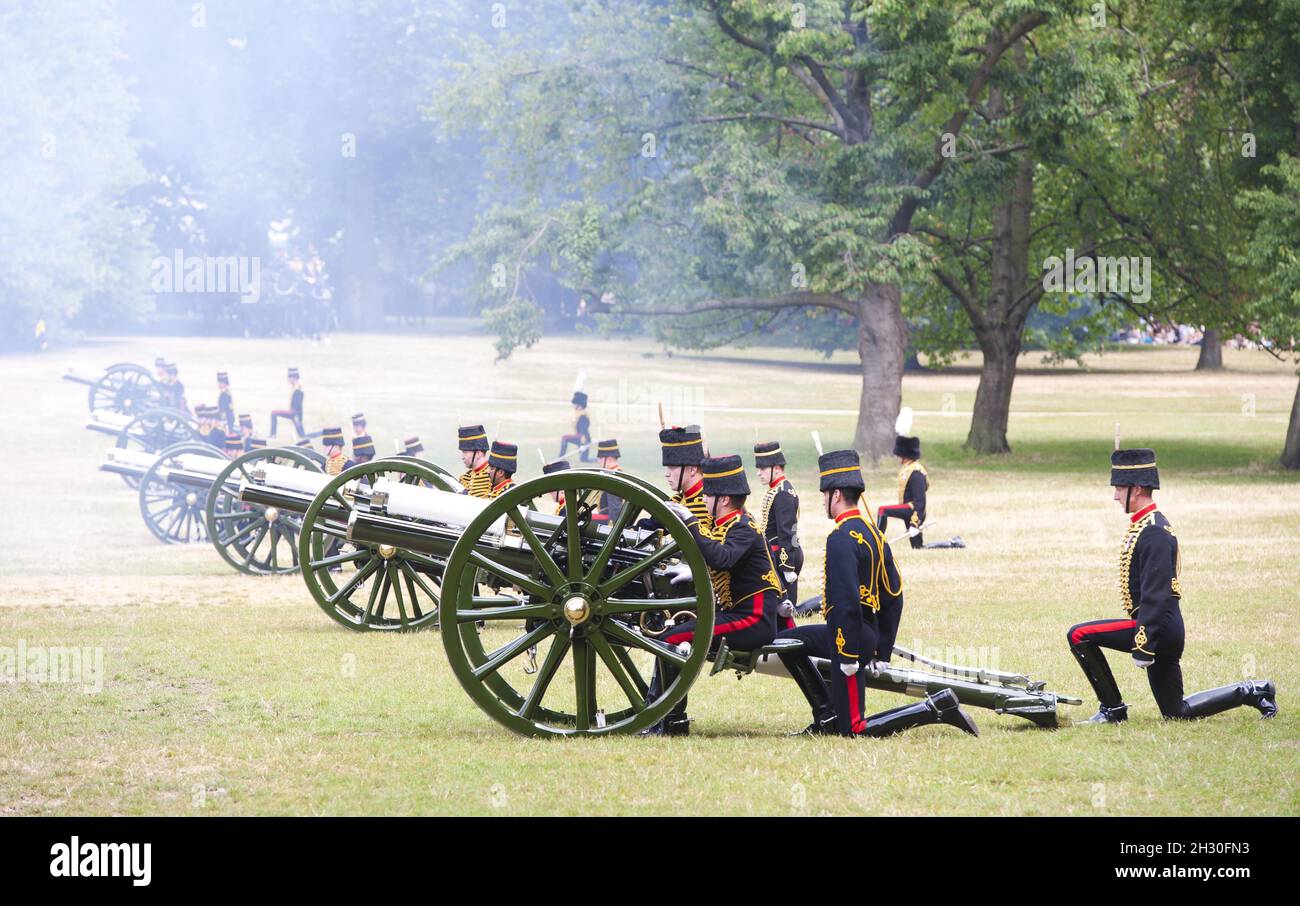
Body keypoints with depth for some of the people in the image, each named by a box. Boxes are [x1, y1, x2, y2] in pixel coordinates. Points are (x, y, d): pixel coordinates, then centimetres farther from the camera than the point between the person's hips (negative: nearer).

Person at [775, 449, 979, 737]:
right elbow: (894, 594, 14)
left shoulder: (841, 538, -19)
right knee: (787, 642, 23)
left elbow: (846, 602, -26)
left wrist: (848, 656, -22)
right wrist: (882, 651, 18)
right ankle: (827, 716, 19)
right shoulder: (873, 532, 11)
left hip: (850, 633, -10)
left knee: (853, 729, -5)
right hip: (868, 632, 10)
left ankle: (937, 709, -13)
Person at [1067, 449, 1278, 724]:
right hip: (1168, 633, 10)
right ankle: (1252, 692, 19)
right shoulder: (1145, 524, 15)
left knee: (1079, 636, -14)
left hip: (1159, 628, -10)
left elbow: (1156, 594, -23)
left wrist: (1144, 645, -25)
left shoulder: (1153, 532, -17)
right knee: (1177, 713, 16)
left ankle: (1113, 709, -6)